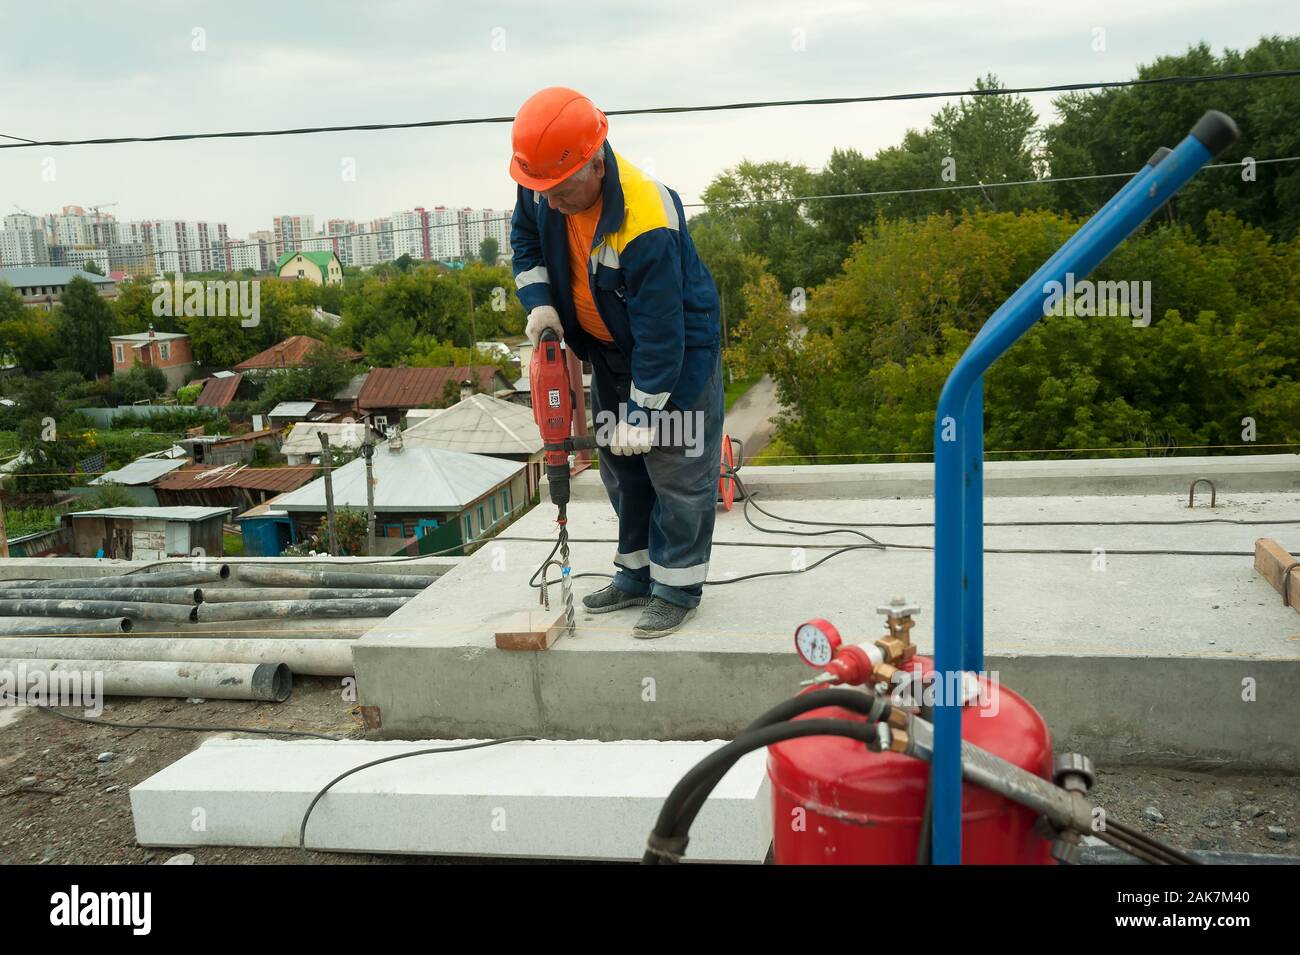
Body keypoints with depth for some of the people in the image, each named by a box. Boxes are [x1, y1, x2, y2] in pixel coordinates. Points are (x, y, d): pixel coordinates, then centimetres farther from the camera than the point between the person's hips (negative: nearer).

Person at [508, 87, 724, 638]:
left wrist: (642, 412, -27)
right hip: (610, 349, 8)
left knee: (677, 466, -3)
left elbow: (660, 330, -32)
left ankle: (678, 587, 9)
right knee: (621, 466, 14)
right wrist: (538, 301, -9)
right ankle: (637, 573, 27)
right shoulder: (544, 187, -15)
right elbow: (526, 240, 8)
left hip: (679, 350, -8)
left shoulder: (647, 225, -37)